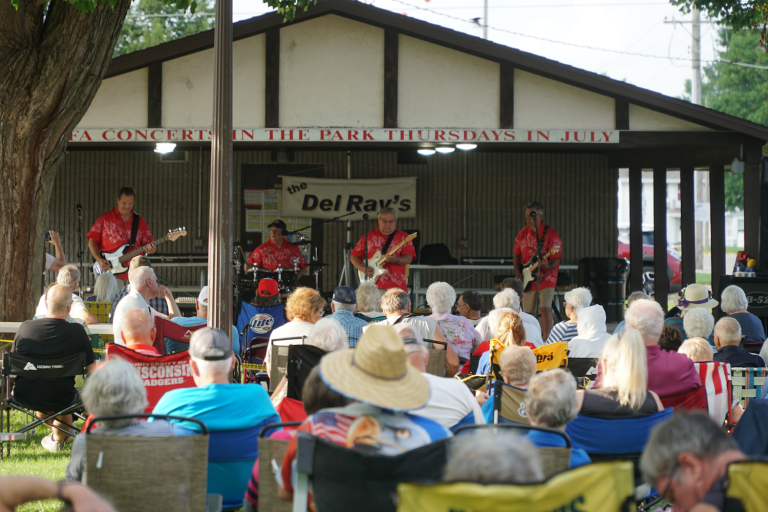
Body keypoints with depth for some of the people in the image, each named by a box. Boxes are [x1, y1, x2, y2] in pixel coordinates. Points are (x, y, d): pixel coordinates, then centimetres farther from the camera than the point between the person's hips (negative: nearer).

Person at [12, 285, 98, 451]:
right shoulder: (77, 332, -15)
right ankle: (58, 437, 54)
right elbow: (91, 369, -5)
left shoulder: (25, 328, -10)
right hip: (60, 400, -2)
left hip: (25, 397, 2)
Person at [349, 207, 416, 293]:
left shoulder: (403, 237, 12)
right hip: (374, 284, 1)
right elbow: (354, 256, 16)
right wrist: (363, 268, -2)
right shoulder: (368, 236, 15)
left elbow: (408, 258, 2)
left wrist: (396, 260, -19)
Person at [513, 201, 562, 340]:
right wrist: (518, 272, 3)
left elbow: (555, 261, -15)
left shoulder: (551, 235, -13)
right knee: (528, 312, 8)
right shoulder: (523, 233, 3)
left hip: (546, 278, -5)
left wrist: (547, 265, -36)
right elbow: (517, 254, 15)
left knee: (545, 308, -19)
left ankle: (546, 339, -15)